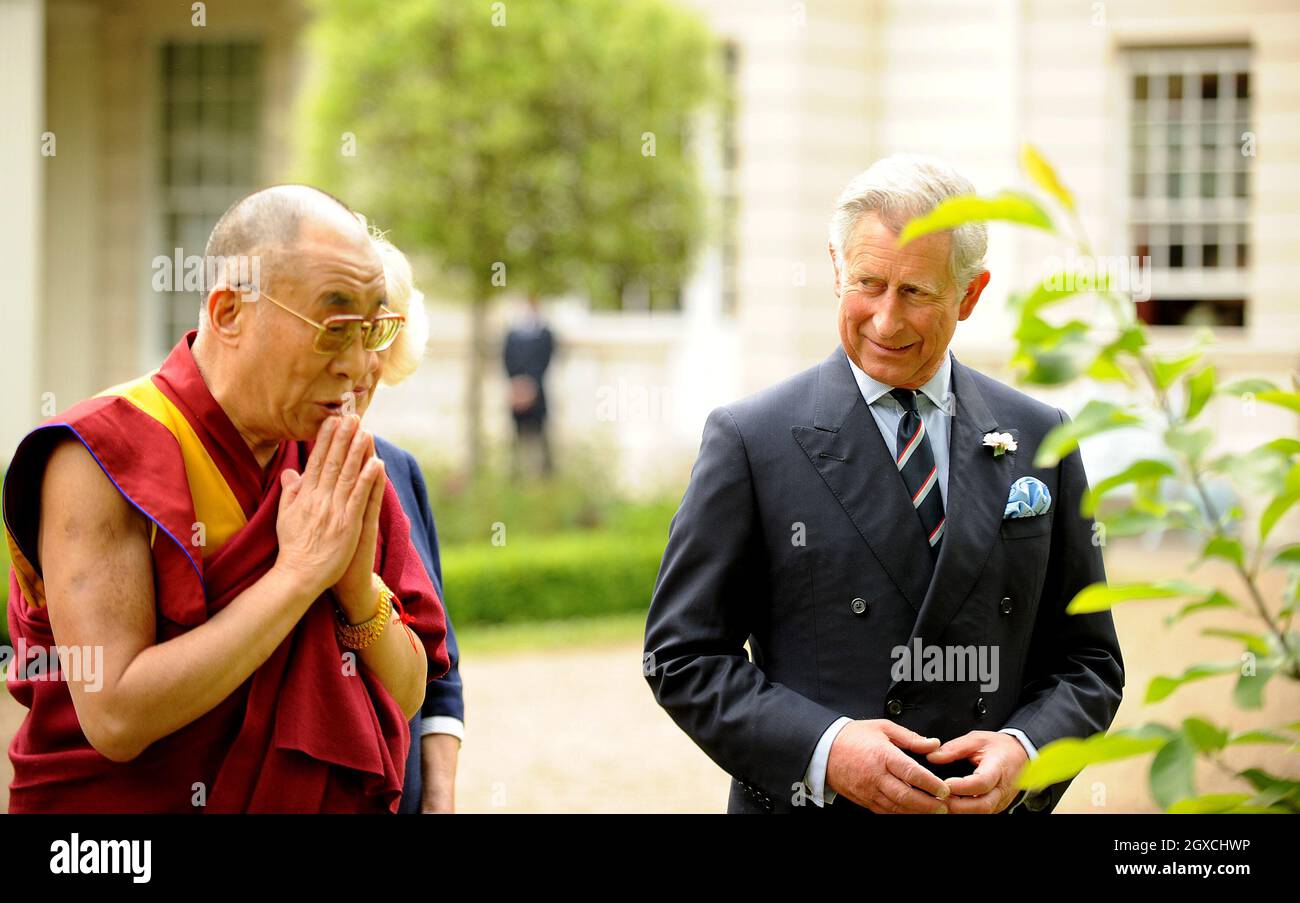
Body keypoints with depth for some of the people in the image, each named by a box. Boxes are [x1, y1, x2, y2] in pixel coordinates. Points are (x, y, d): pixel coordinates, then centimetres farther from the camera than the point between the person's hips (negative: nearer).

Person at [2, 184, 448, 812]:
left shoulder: (337, 466, 4)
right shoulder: (102, 459, -13)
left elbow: (407, 699, 6)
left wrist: (361, 589, -12)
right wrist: (299, 573, -20)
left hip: (326, 803, 5)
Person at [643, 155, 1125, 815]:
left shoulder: (1041, 440, 3)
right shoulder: (750, 440, -5)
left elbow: (1088, 660, 7)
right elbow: (682, 656, -6)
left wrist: (1026, 752, -12)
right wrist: (822, 749, -19)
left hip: (989, 809, 2)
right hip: (806, 802, -2)